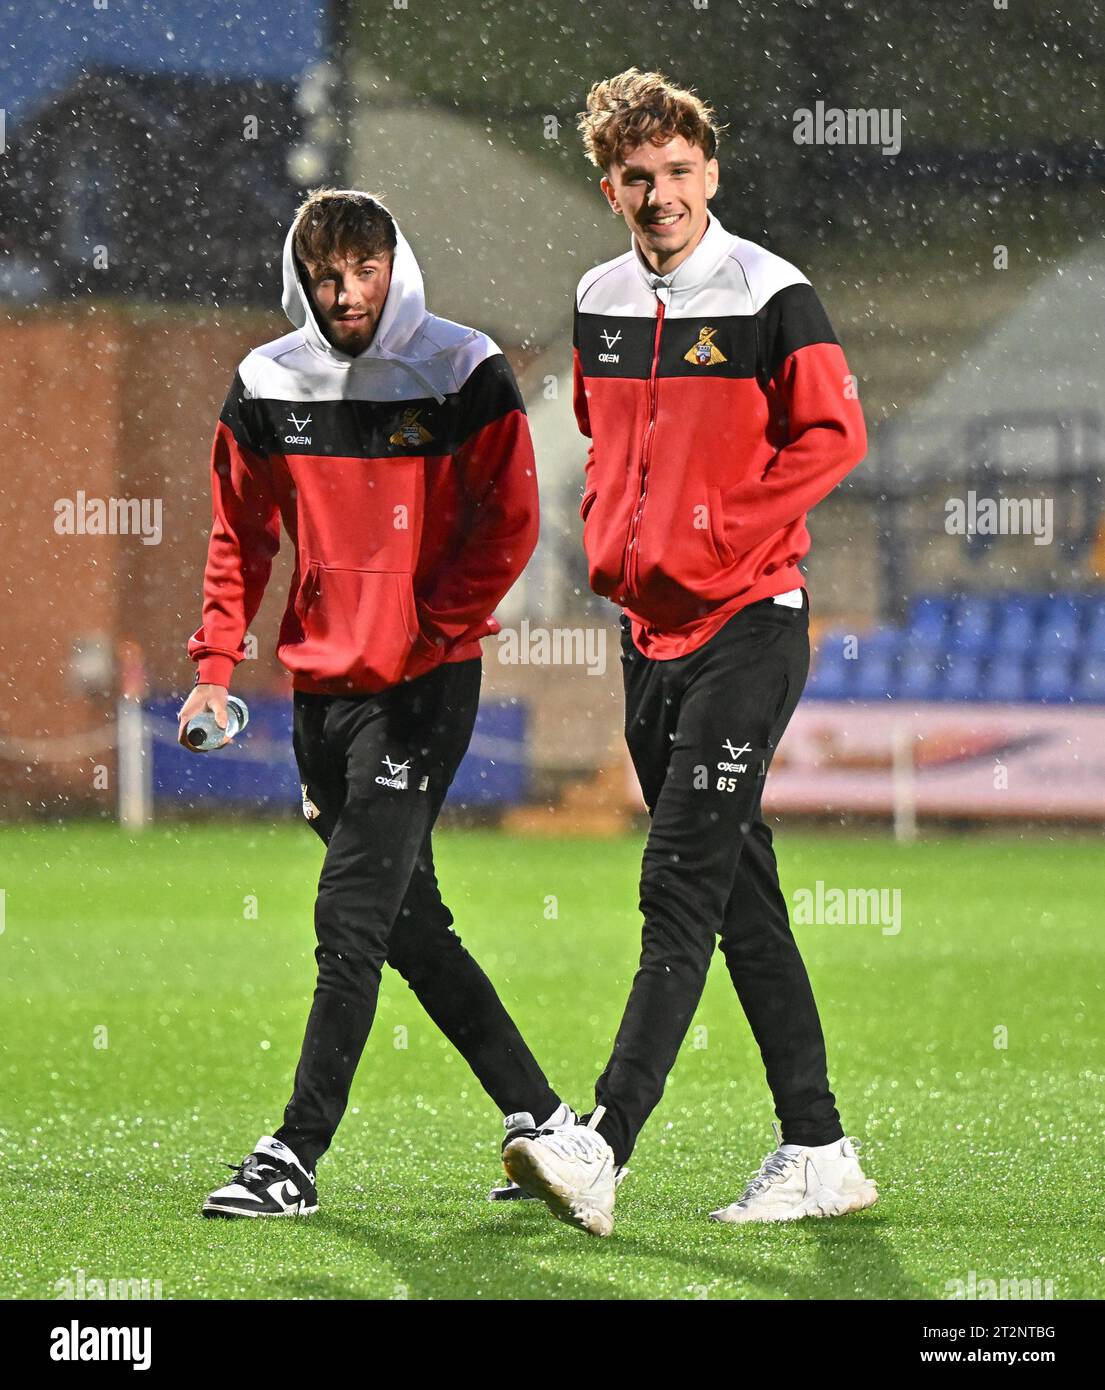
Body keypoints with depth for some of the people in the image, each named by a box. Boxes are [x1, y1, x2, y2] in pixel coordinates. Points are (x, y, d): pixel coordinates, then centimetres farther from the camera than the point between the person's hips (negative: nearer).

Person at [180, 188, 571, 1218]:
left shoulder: (464, 375, -7)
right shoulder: (266, 387, 5)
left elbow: (507, 526, -7)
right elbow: (240, 535, 12)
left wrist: (423, 634, -14)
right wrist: (215, 666, 3)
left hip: (423, 686, -6)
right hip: (319, 686, 6)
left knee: (351, 919, -12)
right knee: (408, 920, 10)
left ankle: (297, 1154, -10)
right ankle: (541, 1120, 20)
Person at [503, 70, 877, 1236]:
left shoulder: (769, 295, -9)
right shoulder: (600, 301, 11)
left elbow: (834, 435, -14)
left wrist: (713, 533, -17)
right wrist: (608, 536, 8)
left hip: (747, 624, -7)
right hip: (649, 625, 7)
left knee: (681, 889, -13)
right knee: (739, 896, 10)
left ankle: (602, 1149, -21)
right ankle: (818, 1155, 16)